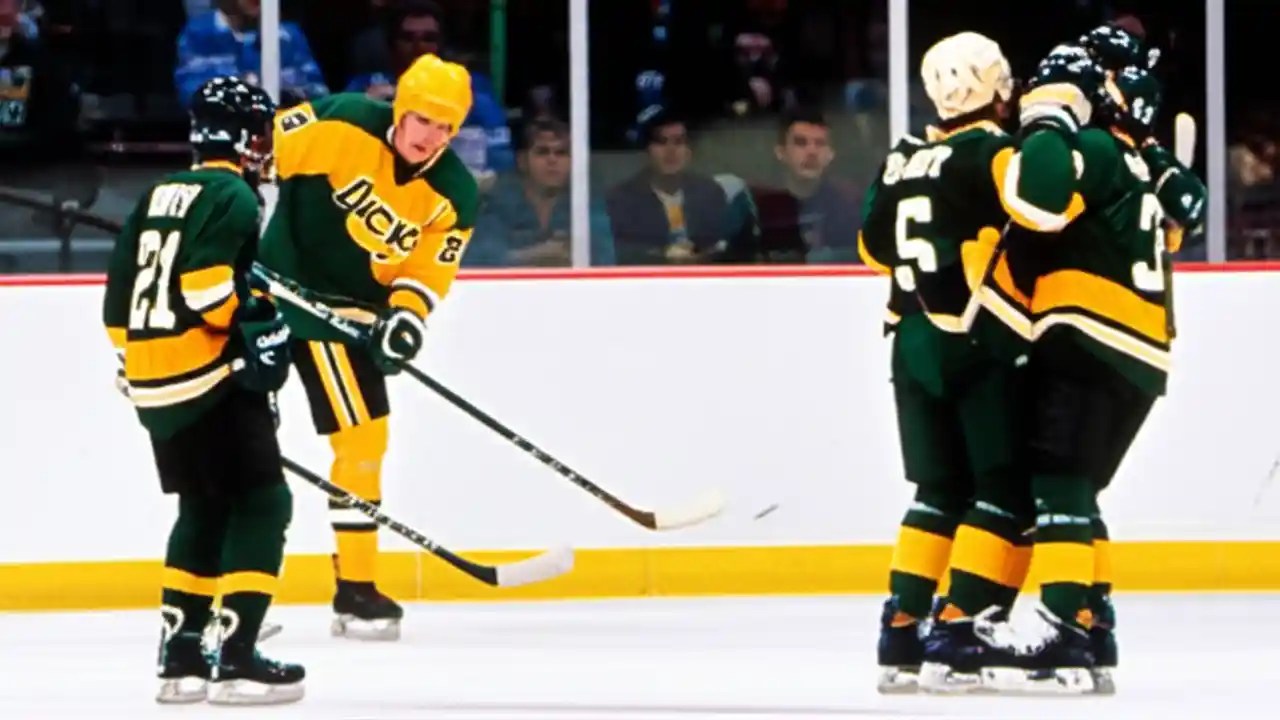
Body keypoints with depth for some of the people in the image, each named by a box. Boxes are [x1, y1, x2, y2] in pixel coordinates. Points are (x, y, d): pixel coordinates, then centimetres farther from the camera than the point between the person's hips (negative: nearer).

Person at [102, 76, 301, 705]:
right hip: (209, 379, -9)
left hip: (151, 383, 9)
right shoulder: (231, 196, -8)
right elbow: (204, 279, -22)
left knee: (203, 509, 20)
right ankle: (234, 657, -13)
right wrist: (254, 325, -15)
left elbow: (121, 293, 19)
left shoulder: (158, 197, 18)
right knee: (262, 505, -5)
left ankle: (180, 653, 19)